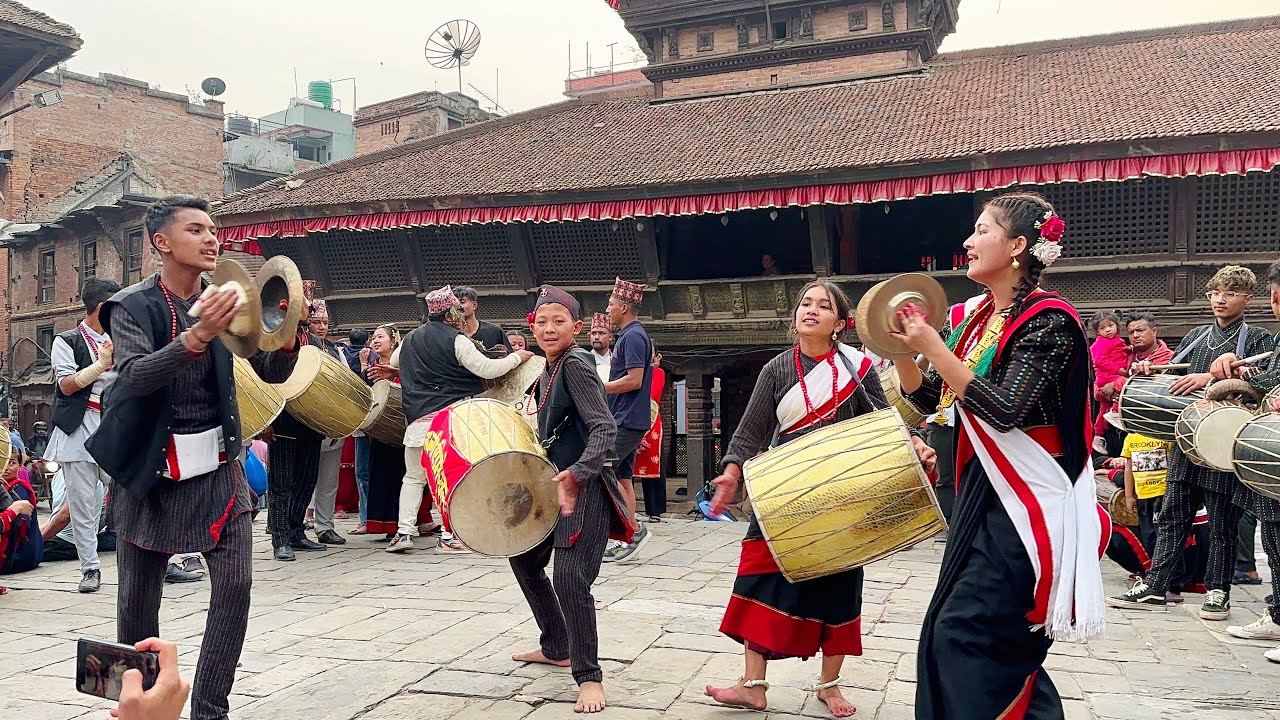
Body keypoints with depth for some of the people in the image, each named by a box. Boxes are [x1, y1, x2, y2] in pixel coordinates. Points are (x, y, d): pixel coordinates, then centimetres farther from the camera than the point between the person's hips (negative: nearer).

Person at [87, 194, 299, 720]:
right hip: (151, 469, -2)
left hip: (217, 465, 3)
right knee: (139, 598, 8)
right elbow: (134, 375, -24)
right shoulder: (133, 306, -7)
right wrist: (197, 336, -40)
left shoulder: (222, 302, 3)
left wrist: (287, 335, -21)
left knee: (235, 584, -6)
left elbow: (273, 373, 1)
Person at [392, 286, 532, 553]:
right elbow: (487, 369, -12)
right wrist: (518, 357, -1)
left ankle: (404, 532, 8)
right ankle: (448, 537, -1)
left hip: (417, 418, 6)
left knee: (413, 477, 15)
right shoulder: (456, 341, -7)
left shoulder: (410, 339, 15)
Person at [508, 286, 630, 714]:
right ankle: (556, 648, 35)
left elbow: (604, 429, -25)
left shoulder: (576, 365, -16)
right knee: (524, 560, 21)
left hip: (584, 487, -10)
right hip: (552, 483, 10)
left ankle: (588, 676, -4)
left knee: (570, 578, -17)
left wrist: (575, 475, -35)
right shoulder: (547, 371, 12)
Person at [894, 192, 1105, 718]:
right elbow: (928, 398, 12)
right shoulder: (978, 318, 9)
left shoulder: (1047, 320, -14)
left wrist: (932, 346, -24)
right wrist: (901, 349, -3)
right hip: (983, 488, 8)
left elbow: (1005, 410, -24)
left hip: (1029, 499, -8)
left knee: (966, 629, -9)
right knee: (948, 628, 12)